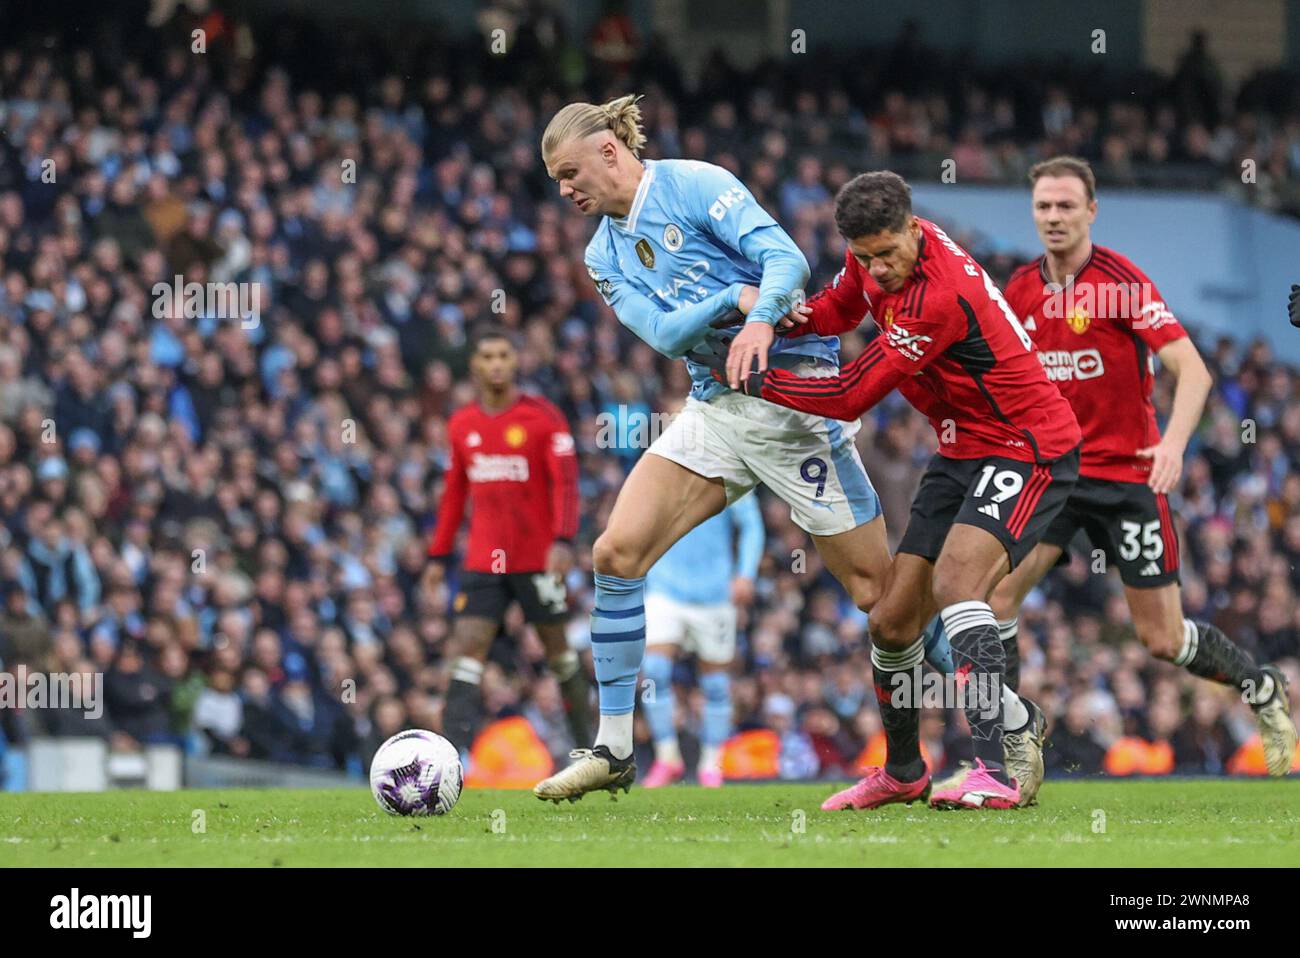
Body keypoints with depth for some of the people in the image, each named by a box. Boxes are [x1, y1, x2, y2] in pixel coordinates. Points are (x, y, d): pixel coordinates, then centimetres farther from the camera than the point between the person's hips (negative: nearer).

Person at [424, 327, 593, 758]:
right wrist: (439, 555, 15)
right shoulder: (462, 424, 9)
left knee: (557, 648, 6)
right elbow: (454, 493, 17)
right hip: (483, 559, 3)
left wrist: (563, 541, -24)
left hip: (538, 558, -3)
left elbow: (565, 482, -11)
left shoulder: (543, 417, -5)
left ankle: (587, 739, 23)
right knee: (467, 648, -9)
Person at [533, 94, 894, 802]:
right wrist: (733, 298, -21)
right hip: (714, 410, 6)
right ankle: (613, 751, -1)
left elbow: (784, 256, -17)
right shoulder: (604, 255, 12)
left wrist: (762, 319, -37)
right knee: (616, 553, -9)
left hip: (793, 395, -6)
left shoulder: (694, 186, -7)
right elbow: (662, 332, -3)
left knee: (878, 590, -6)